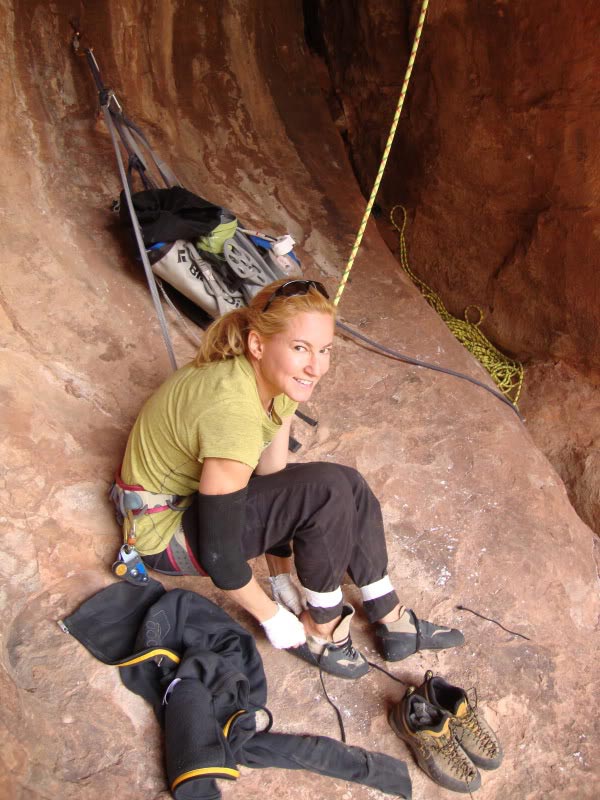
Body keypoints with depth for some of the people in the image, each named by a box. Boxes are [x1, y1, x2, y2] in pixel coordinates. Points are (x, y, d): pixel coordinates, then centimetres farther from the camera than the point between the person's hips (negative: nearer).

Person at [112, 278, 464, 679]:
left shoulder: (278, 376, -11)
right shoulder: (233, 411, -36)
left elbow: (273, 477, -3)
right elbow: (218, 553, -29)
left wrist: (283, 578, 0)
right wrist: (274, 617, -14)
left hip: (201, 484, 8)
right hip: (167, 530, -8)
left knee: (349, 486, -4)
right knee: (327, 491, -24)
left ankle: (393, 622, 11)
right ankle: (323, 631, -2)